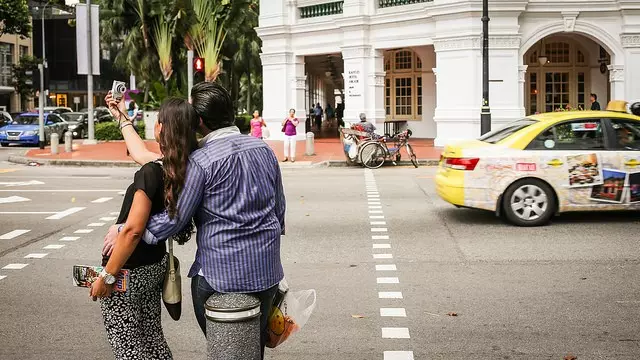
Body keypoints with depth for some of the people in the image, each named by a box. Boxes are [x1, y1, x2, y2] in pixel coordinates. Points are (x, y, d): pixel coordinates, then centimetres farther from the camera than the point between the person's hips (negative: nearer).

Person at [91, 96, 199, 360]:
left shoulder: (152, 172, -24)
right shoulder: (184, 169, 0)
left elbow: (133, 230, -26)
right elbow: (140, 153, 21)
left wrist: (106, 277, -19)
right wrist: (122, 117, 31)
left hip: (127, 273, -8)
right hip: (155, 266, 8)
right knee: (153, 339, 20)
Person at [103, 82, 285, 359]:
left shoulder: (200, 161, -14)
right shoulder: (263, 149, 5)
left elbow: (174, 219, -13)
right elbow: (279, 207, 13)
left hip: (219, 274, -5)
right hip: (267, 270, 6)